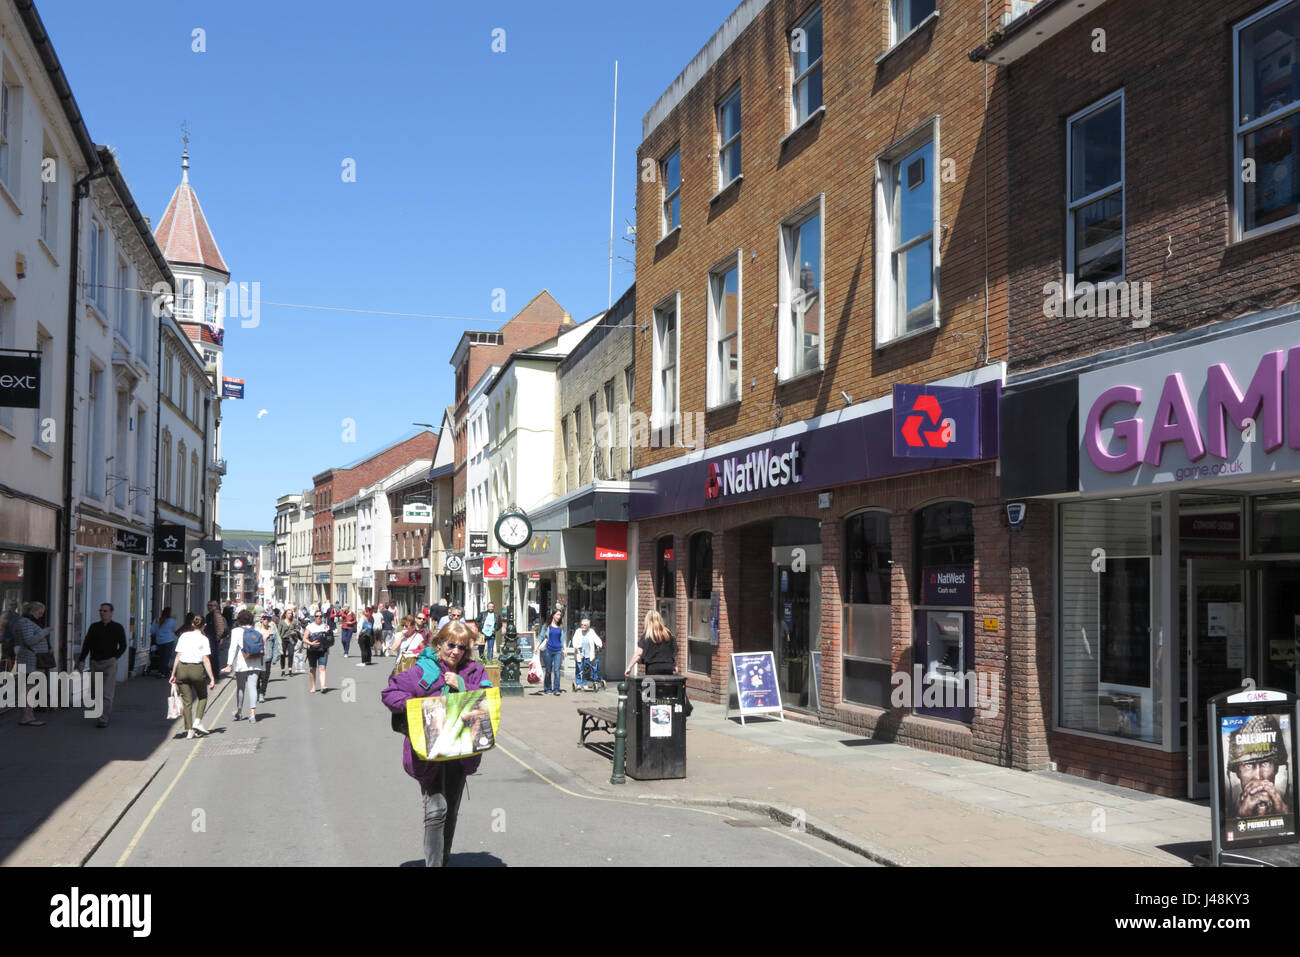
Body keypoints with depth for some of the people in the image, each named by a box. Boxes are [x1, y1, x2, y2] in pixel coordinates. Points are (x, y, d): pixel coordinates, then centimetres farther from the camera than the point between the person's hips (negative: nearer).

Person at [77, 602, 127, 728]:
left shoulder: (117, 628, 3)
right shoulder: (94, 627, 9)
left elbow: (123, 646, 7)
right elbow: (86, 645, 7)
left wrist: (115, 656, -7)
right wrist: (81, 660, -3)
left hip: (110, 663, -3)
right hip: (95, 663, 4)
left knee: (107, 693, -11)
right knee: (98, 693, 10)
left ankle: (103, 719, -12)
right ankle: (108, 712, 28)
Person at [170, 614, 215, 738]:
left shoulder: (183, 636, 5)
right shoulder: (203, 639, -3)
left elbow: (178, 656, 4)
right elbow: (206, 660, -7)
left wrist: (173, 674, 12)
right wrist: (212, 678, -5)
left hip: (182, 668, 3)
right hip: (196, 668, -3)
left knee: (187, 701, 8)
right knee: (202, 697, 19)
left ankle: (189, 730, 7)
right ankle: (197, 721, 2)